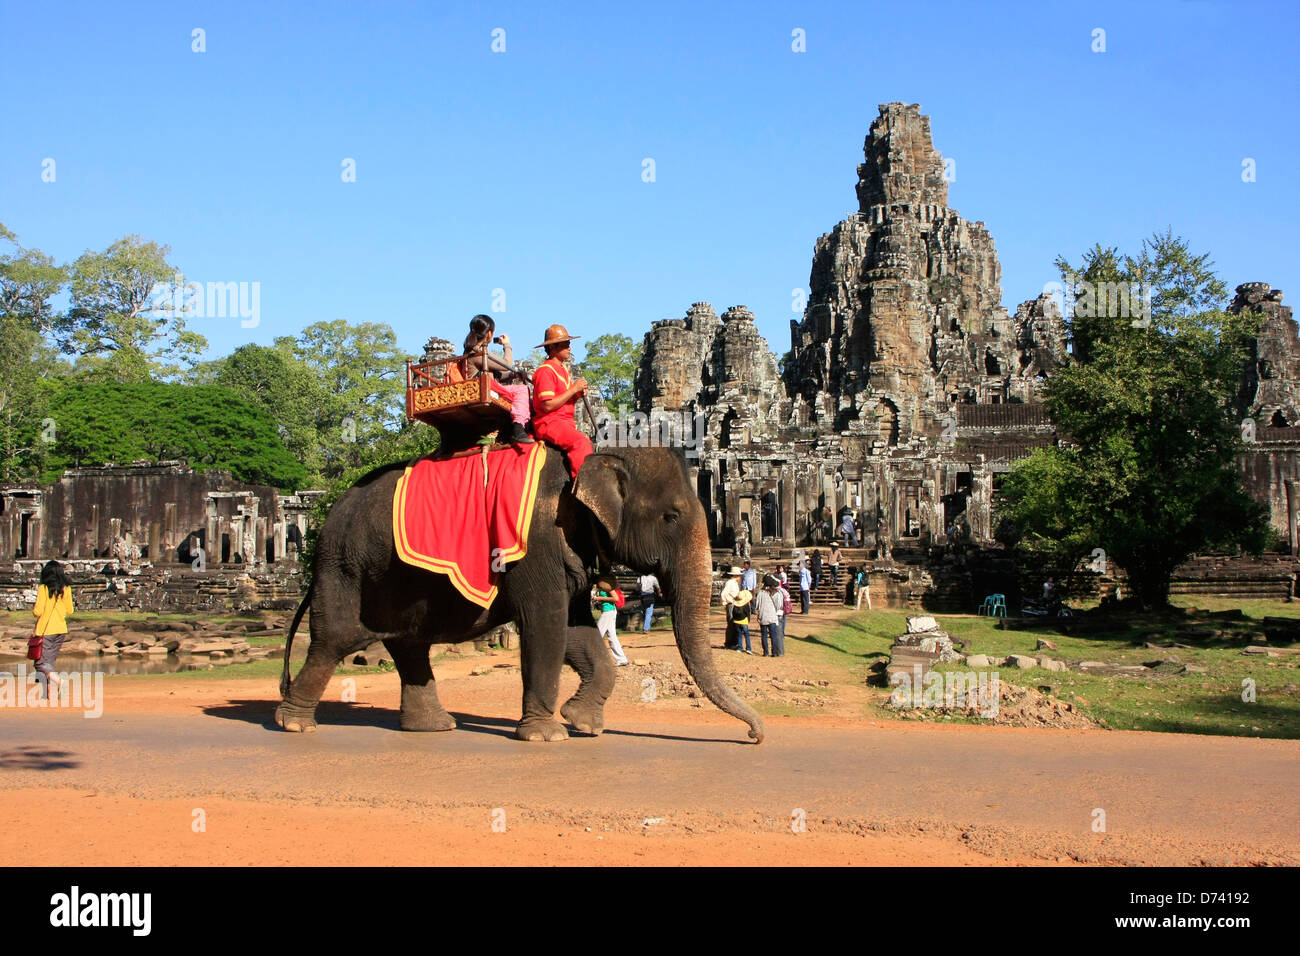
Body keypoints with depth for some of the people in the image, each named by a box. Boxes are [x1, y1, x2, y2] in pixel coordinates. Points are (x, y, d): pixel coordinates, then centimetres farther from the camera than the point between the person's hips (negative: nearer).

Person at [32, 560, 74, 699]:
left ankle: (54, 677, -26)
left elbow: (38, 612, -14)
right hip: (61, 630, 5)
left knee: (40, 663, 1)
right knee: (50, 660, 14)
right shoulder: (66, 588, 3)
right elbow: (70, 610, 8)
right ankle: (52, 693, 11)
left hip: (45, 630, -5)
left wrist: (34, 611, 8)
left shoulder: (43, 588, -11)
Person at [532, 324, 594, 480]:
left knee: (590, 444, -2)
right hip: (549, 422, -10)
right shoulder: (546, 371, -9)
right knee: (580, 441, -30)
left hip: (566, 422, 10)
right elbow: (547, 405, -19)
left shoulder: (563, 370, 21)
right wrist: (573, 389, -14)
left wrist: (578, 394, 2)